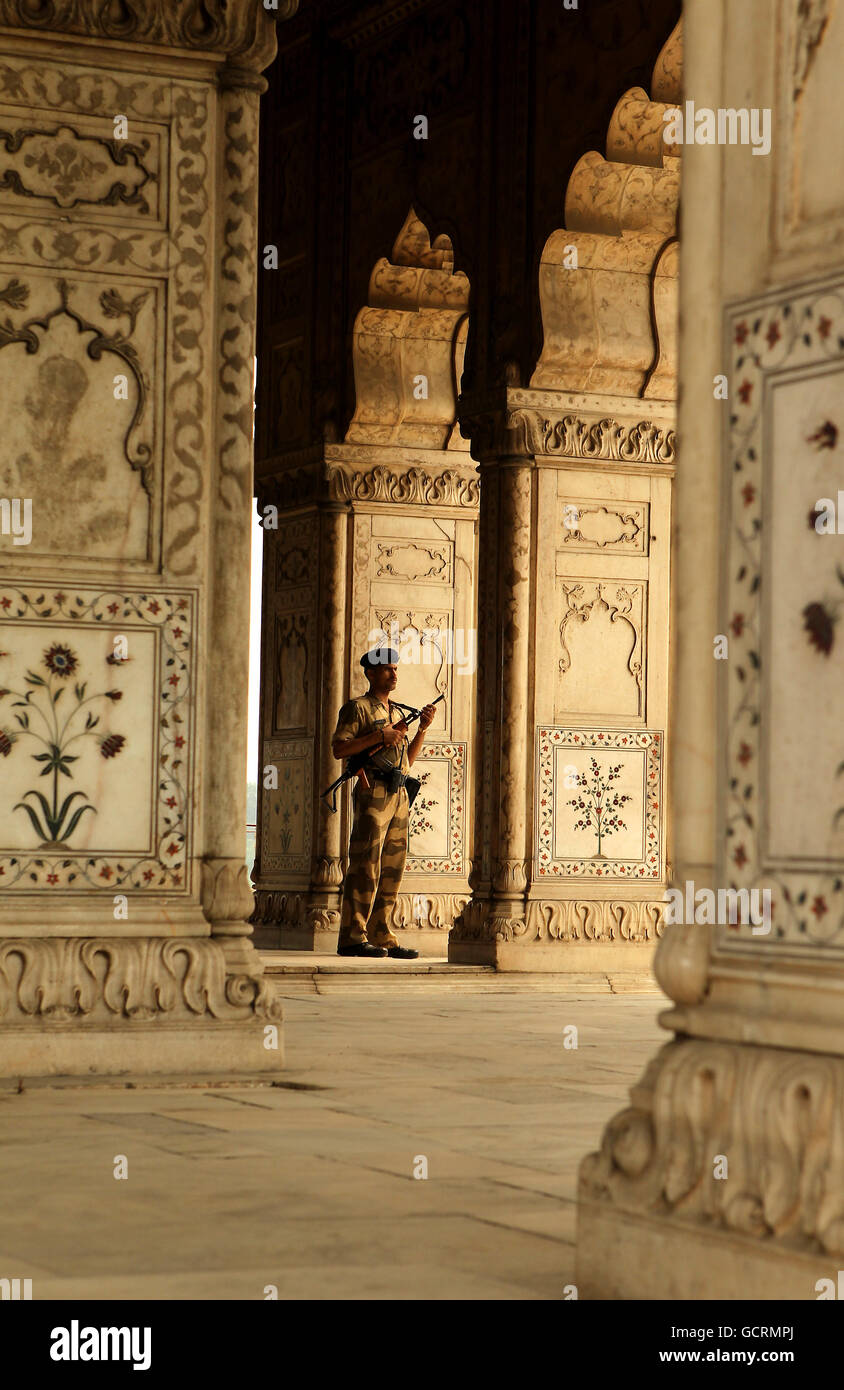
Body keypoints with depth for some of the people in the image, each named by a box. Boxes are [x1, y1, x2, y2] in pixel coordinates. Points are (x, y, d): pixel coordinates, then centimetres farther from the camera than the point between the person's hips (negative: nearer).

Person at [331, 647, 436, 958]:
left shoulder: (397, 712, 23)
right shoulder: (358, 707, 1)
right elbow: (338, 748, -10)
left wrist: (422, 729, 10)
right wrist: (379, 736, -14)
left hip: (399, 795, 8)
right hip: (373, 792, -8)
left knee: (391, 870, 6)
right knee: (366, 867, -11)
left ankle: (381, 937, 8)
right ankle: (353, 937, -12)